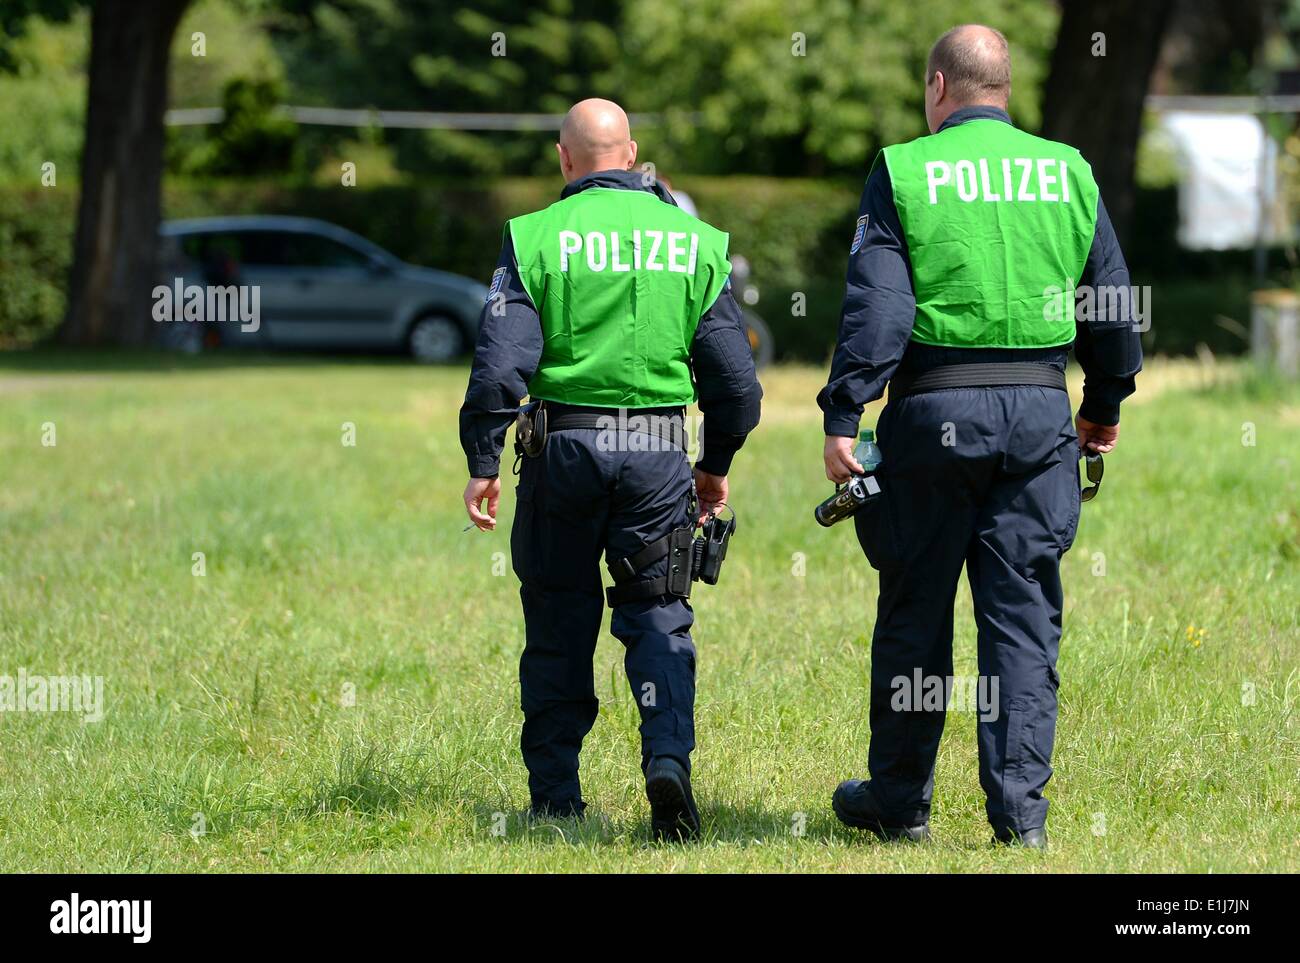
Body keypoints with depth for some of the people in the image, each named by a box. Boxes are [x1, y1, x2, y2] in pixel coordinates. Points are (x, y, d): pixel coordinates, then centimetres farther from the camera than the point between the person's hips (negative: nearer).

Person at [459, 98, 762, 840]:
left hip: (564, 446, -1)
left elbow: (501, 365, -10)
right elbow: (734, 375, 6)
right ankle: (669, 758, -15)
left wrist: (483, 463, -2)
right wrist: (718, 464, 19)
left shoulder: (537, 238, -3)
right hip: (659, 452, 1)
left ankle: (555, 793, 14)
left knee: (559, 621, 9)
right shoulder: (694, 242, 5)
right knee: (658, 614, 7)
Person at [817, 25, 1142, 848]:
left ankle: (899, 801, 18)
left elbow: (875, 308, -10)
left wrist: (843, 419, -9)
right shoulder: (1068, 172, 7)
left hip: (935, 409, -2)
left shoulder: (903, 173, -3)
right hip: (1039, 409, 2)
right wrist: (1106, 407, 26)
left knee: (915, 612, 9)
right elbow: (1112, 305, 12)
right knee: (1025, 616, 6)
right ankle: (1021, 809, 0)